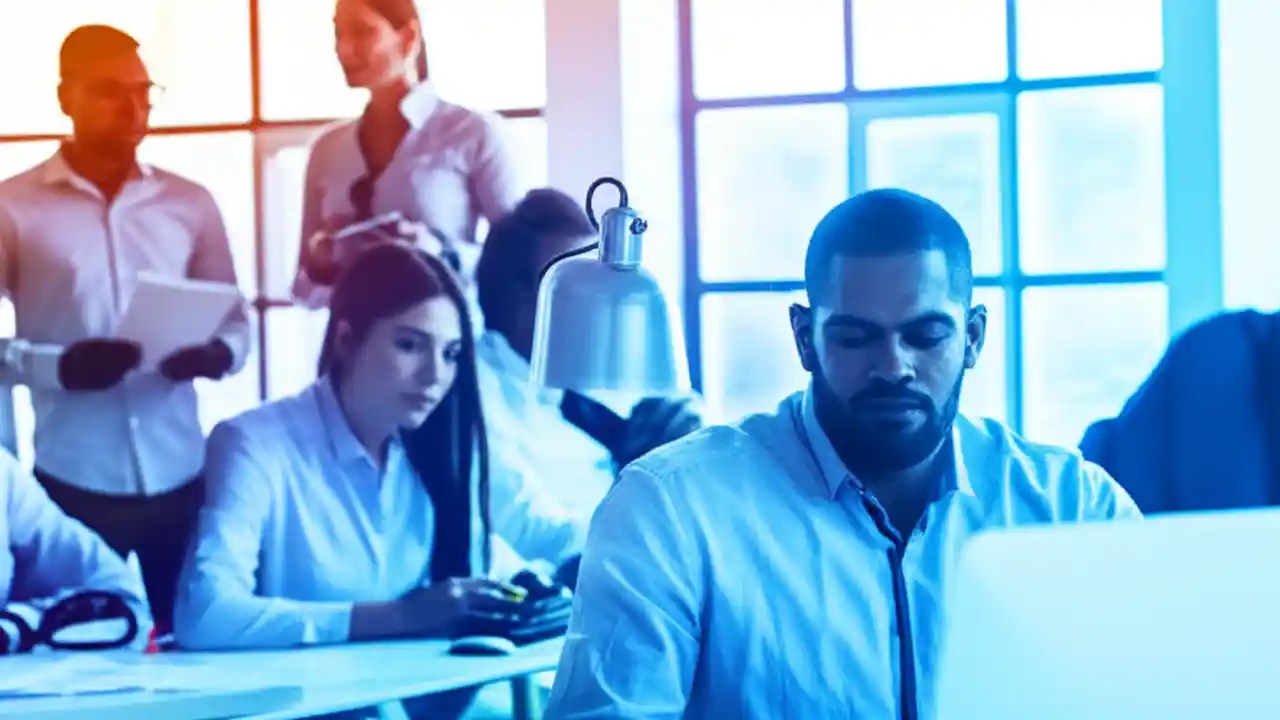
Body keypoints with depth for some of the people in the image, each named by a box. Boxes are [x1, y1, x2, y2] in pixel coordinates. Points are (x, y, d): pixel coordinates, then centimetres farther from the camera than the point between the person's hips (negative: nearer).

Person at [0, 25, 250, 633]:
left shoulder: (190, 204, 9)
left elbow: (235, 321, 12)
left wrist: (216, 356, -10)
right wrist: (61, 367, -20)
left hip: (179, 479, 3)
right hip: (70, 484, -3)